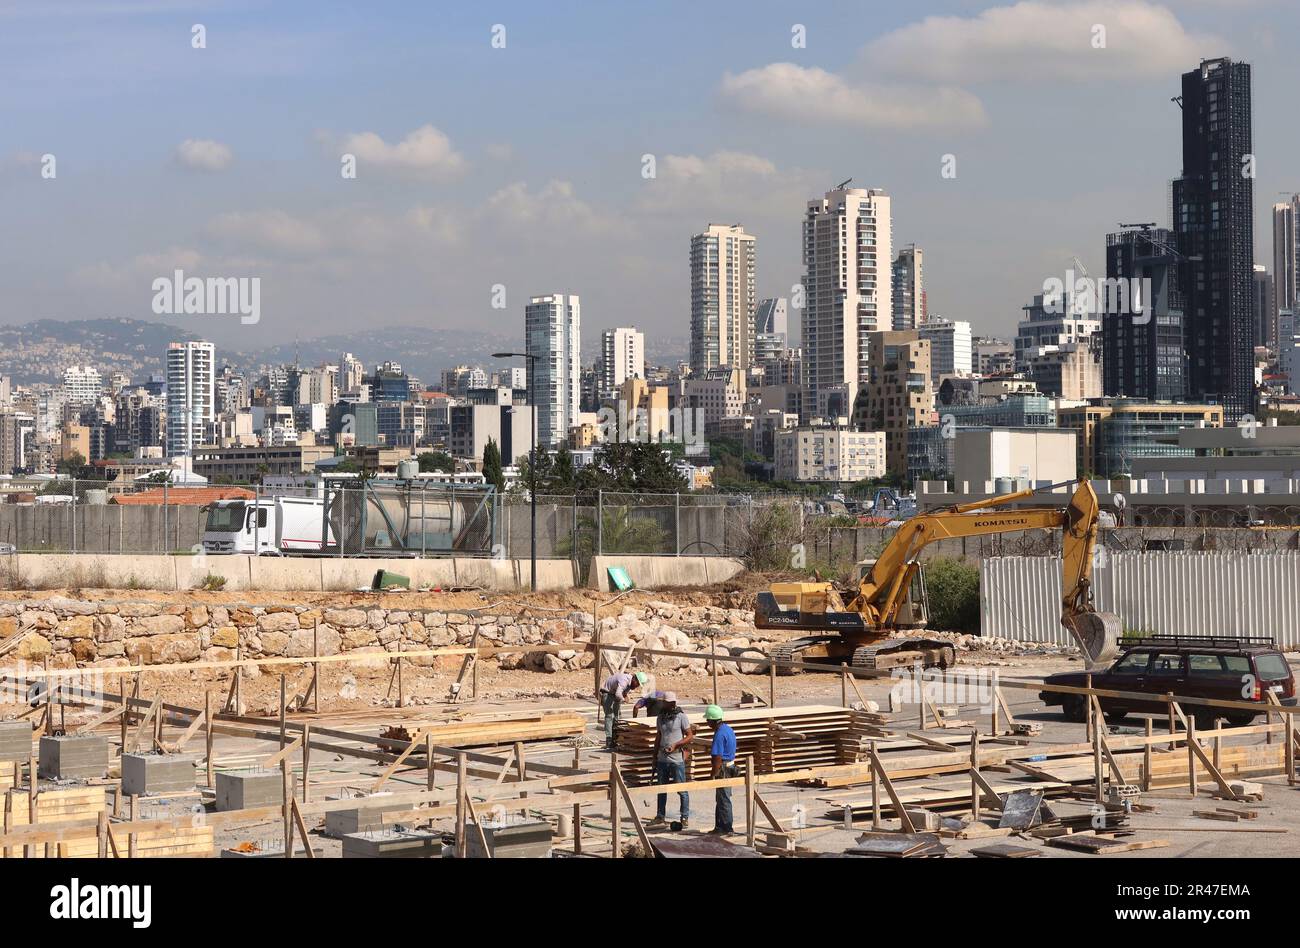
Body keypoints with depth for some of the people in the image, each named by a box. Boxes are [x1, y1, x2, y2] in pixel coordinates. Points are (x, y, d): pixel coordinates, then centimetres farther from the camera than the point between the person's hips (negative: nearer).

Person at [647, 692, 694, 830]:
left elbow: (690, 736, -8)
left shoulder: (681, 717, -7)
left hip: (676, 759, -6)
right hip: (662, 759, 6)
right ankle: (660, 816, 19)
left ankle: (685, 818, 5)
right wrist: (655, 756, 14)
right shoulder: (660, 717, 9)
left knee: (681, 790, -1)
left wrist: (675, 746, -19)